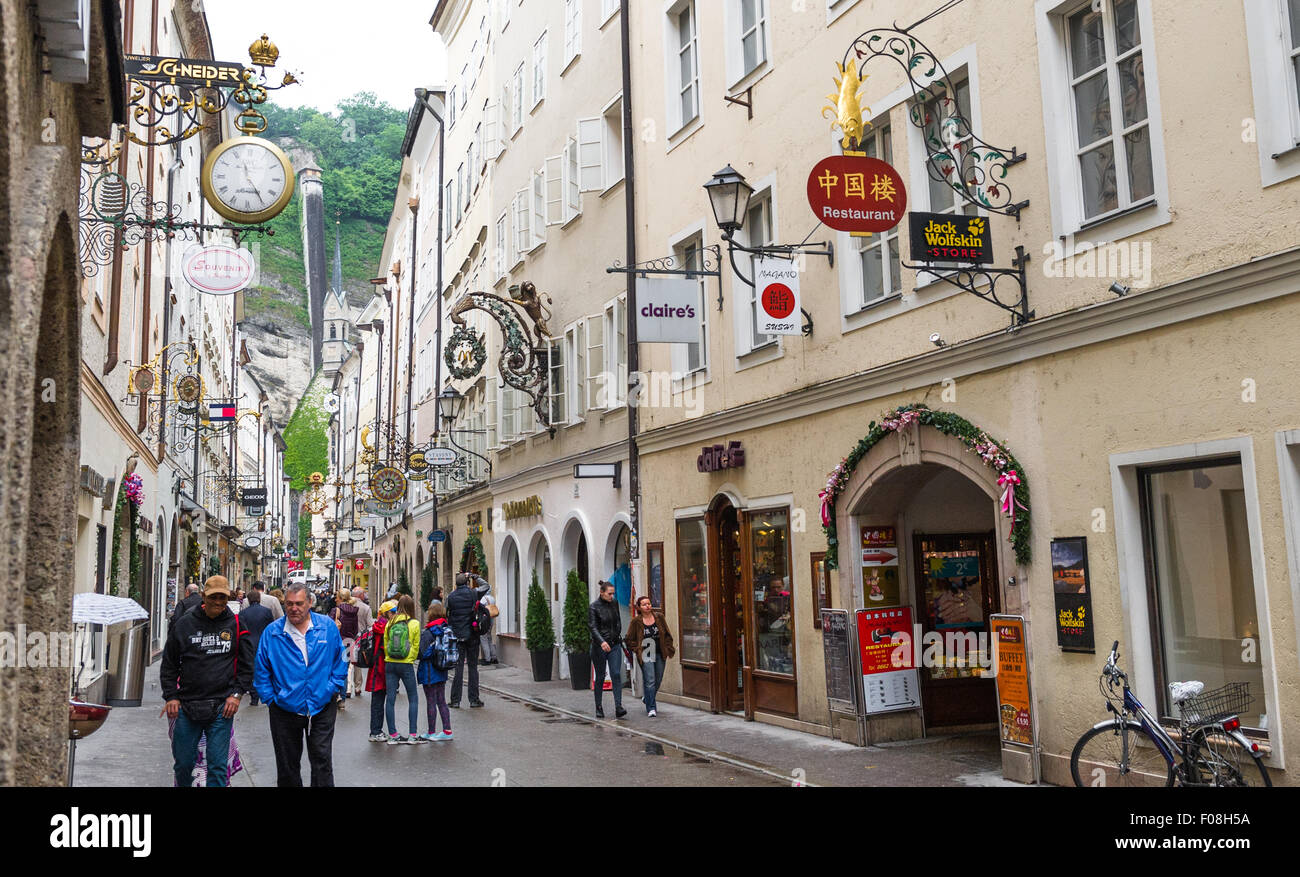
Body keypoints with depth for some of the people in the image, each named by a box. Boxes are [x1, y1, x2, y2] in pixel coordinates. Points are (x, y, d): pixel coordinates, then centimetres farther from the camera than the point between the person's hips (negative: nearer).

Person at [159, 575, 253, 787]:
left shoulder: (236, 625, 3)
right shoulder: (184, 624, 4)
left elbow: (247, 665, 8)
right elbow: (169, 664, 10)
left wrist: (237, 693, -2)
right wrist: (171, 696, 2)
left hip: (222, 707, -1)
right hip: (186, 707, 1)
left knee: (218, 765, -2)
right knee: (183, 763, 10)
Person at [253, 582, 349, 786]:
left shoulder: (328, 627, -2)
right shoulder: (272, 632, -3)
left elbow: (340, 661, 7)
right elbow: (261, 670, 4)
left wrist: (333, 689, 0)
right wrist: (270, 698, -2)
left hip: (322, 707, 0)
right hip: (285, 709, 0)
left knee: (322, 762, 2)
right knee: (287, 766, 12)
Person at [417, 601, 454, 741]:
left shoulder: (428, 633, -19)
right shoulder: (447, 629, 2)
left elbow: (422, 653, -19)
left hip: (430, 671, -7)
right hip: (442, 672, 7)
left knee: (431, 702, 4)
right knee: (441, 701, 14)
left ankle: (431, 733, 12)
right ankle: (447, 731, 14)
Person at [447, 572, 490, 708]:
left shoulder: (451, 597, 0)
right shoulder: (474, 593, -4)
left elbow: (448, 616, 4)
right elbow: (487, 586, 12)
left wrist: (450, 632, 12)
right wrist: (475, 577, 14)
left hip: (457, 636, 1)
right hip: (472, 635, -1)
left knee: (458, 667, 4)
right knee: (473, 667, 6)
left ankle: (455, 700, 4)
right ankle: (474, 699, 7)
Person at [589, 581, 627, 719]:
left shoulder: (613, 604, 8)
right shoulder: (593, 607, -9)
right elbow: (592, 627, -19)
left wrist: (616, 636, 11)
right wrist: (602, 641, -33)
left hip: (614, 645, 4)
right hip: (599, 646, -4)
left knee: (616, 674, -9)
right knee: (600, 677, 4)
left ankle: (618, 707, -14)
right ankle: (599, 707, 17)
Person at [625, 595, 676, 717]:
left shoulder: (659, 617, 5)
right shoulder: (635, 621, -4)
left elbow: (667, 634, 12)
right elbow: (630, 640, 2)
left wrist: (667, 649, 5)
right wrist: (638, 650, -8)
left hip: (660, 654, 4)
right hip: (645, 655, -4)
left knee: (658, 680, 12)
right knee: (650, 681, -11)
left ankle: (647, 698, 38)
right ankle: (651, 708, -4)